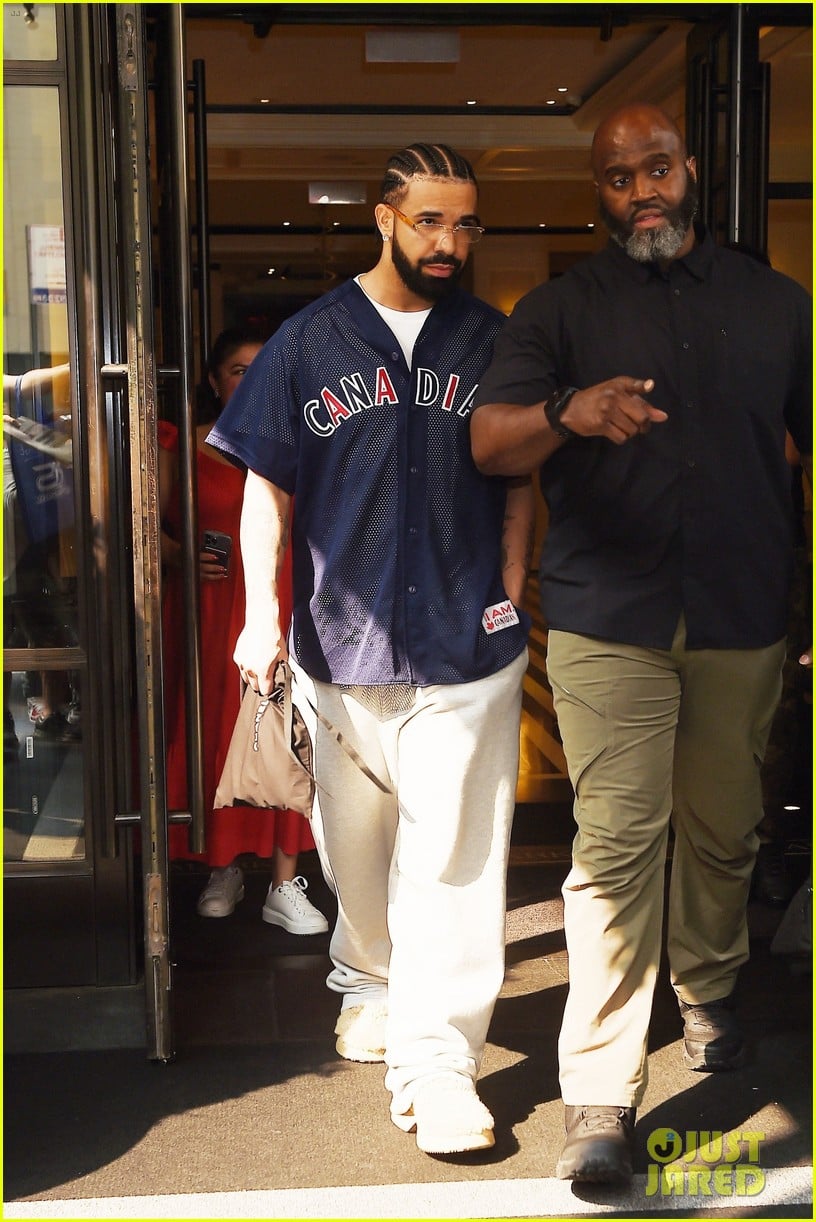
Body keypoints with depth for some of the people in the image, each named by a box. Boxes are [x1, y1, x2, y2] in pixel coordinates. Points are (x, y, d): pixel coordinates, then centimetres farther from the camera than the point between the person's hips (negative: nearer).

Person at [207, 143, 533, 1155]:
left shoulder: (494, 342, 8)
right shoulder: (310, 341, 4)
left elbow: (520, 478, 14)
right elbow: (268, 484, 5)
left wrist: (511, 592, 5)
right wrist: (261, 611, -4)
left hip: (467, 645, 0)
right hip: (341, 639, 1)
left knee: (451, 854, -5)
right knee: (355, 843, 14)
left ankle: (434, 1060, 2)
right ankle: (368, 985, 39)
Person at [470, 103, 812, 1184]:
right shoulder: (562, 308, 6)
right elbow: (487, 440, -7)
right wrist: (567, 413, -29)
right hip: (608, 621, -2)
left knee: (724, 830, 13)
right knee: (614, 844, -9)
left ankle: (709, 993, 40)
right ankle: (599, 1098, -4)